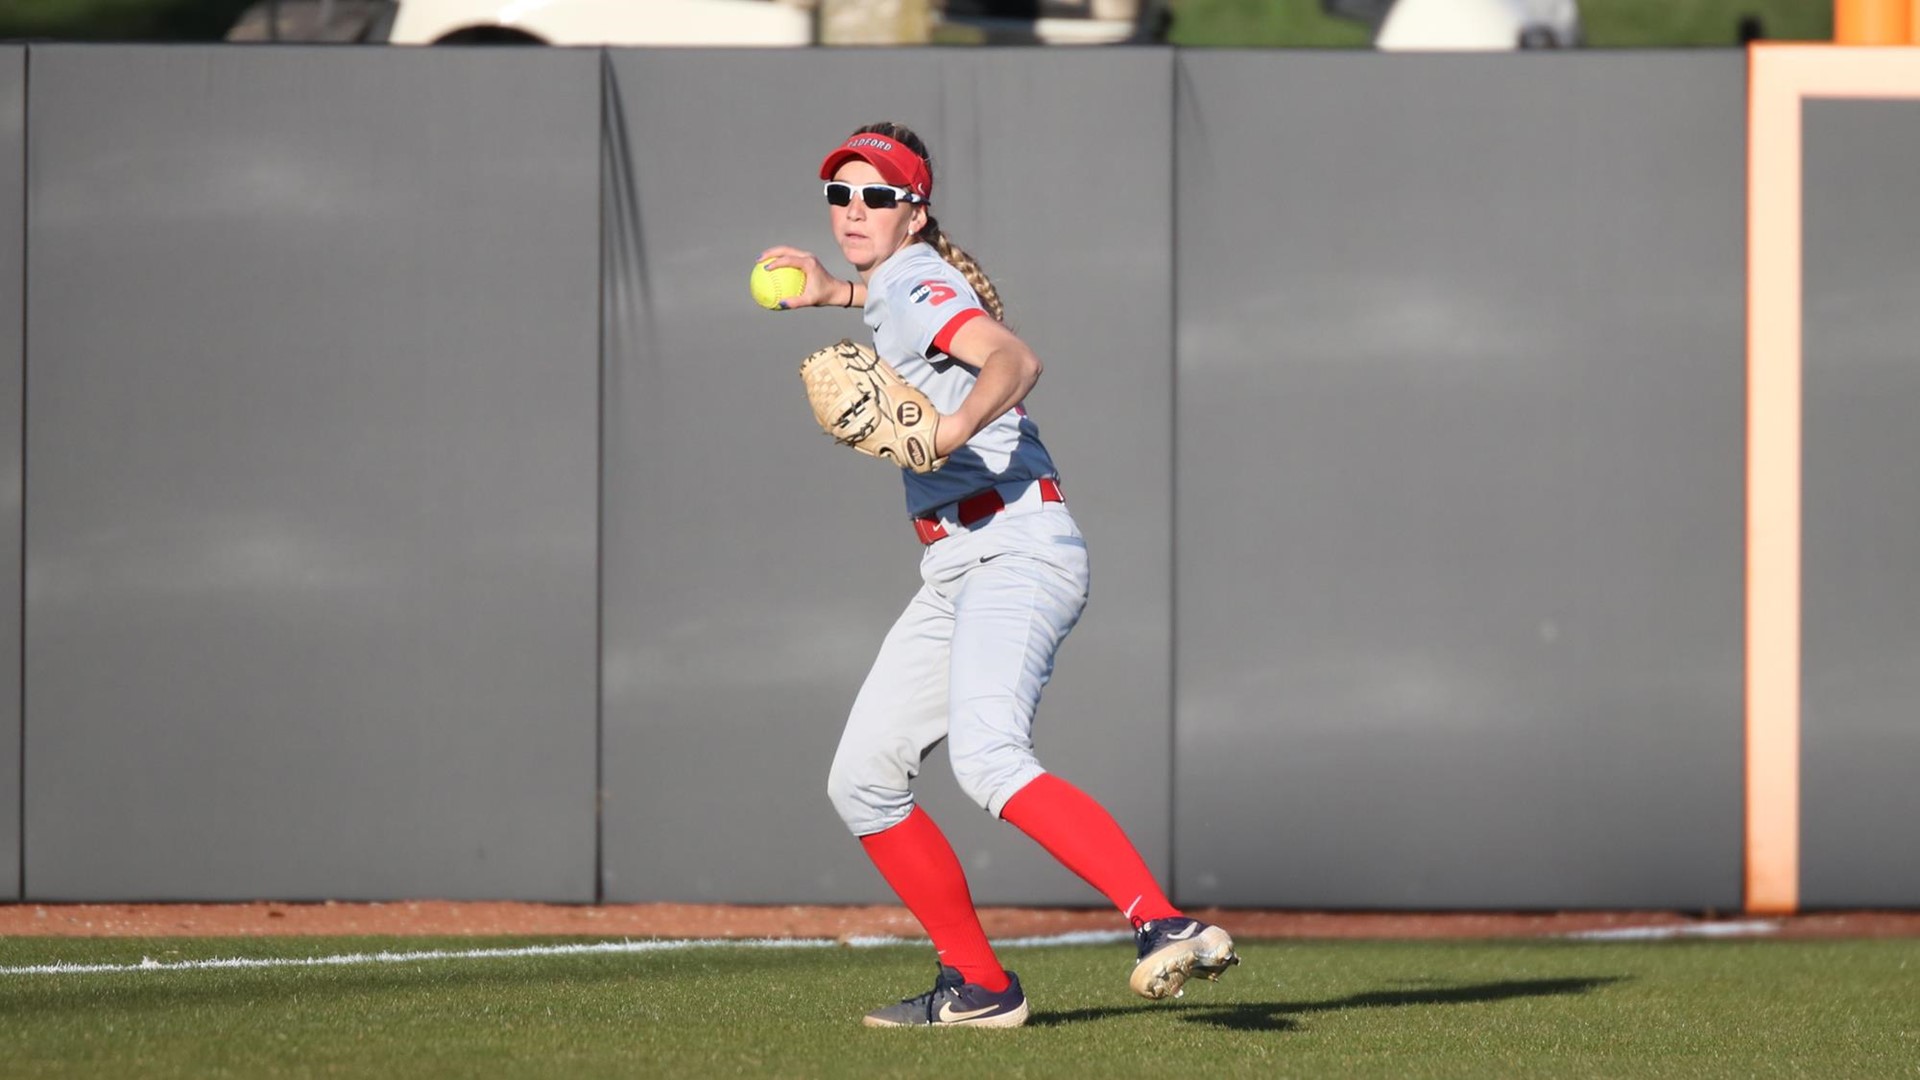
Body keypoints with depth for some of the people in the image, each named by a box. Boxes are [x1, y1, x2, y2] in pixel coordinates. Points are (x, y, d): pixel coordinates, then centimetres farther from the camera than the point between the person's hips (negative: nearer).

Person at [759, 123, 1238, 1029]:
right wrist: (833, 293, 42)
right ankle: (977, 987, 16)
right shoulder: (895, 287, 20)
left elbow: (1016, 359, -27)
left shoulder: (916, 285, -7)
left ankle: (1168, 928, -43)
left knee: (988, 758, -32)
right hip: (955, 576, 10)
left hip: (1018, 551, -10)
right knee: (861, 783, 10)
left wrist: (952, 433, -43)